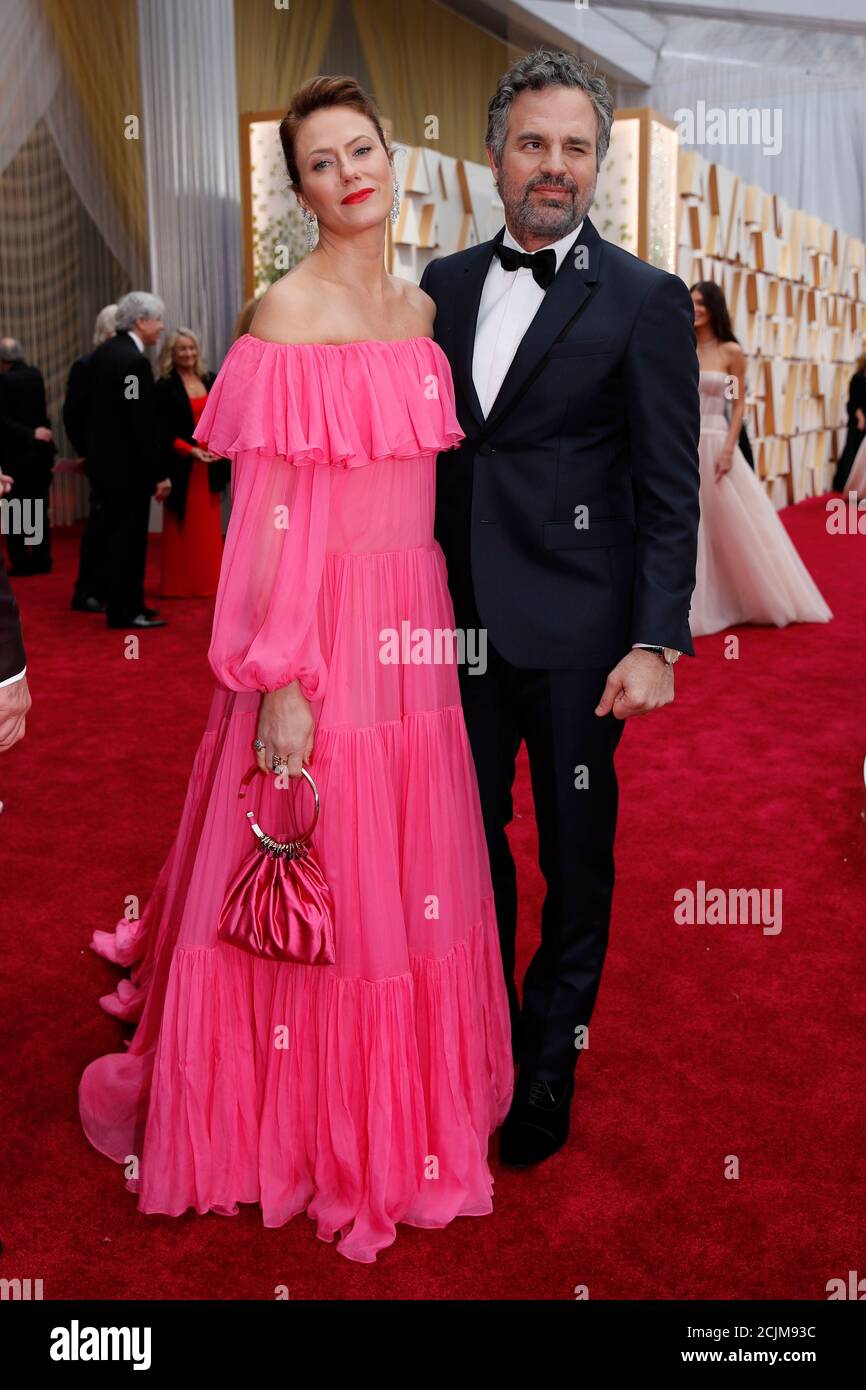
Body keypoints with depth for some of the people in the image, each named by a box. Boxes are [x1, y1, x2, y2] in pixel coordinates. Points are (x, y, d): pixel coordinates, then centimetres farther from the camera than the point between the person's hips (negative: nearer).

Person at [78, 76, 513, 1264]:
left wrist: (441, 622, 13)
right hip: (324, 627, -7)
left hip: (415, 628, 7)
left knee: (407, 872, 16)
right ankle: (304, 1126, 27)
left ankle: (401, 1104, 37)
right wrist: (283, 684, -18)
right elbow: (268, 514, -14)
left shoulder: (420, 309, 13)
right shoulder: (289, 313, -9)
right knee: (320, 887, 4)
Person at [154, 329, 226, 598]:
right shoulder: (165, 387, -5)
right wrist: (191, 450, -19)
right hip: (182, 465, -5)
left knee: (209, 524, 7)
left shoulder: (210, 381, 11)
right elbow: (163, 431, -9)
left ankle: (208, 581, 15)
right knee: (183, 525, 0)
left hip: (210, 463, 5)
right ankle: (180, 584, 8)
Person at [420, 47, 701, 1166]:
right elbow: (431, 451, 13)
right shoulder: (445, 286, 10)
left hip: (575, 629, -4)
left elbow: (669, 492, -7)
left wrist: (657, 641, -14)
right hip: (460, 615, 4)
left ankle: (550, 1064, 28)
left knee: (576, 853, 9)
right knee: (471, 839, 13)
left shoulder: (645, 300, -3)